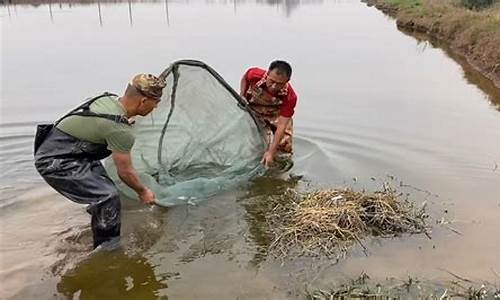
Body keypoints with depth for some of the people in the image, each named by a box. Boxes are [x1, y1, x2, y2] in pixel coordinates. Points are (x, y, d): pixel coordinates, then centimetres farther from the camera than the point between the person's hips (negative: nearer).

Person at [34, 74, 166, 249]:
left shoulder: (108, 99, 1)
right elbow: (125, 172, -13)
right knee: (108, 198, -18)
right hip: (56, 162, -10)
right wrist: (143, 192, 4)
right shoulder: (120, 129, -24)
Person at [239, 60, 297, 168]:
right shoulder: (254, 75, -35)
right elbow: (244, 78, -6)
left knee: (284, 143, -5)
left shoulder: (289, 97, -37)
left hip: (277, 115, 0)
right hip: (254, 111, 0)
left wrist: (271, 152, -40)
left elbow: (282, 125, -36)